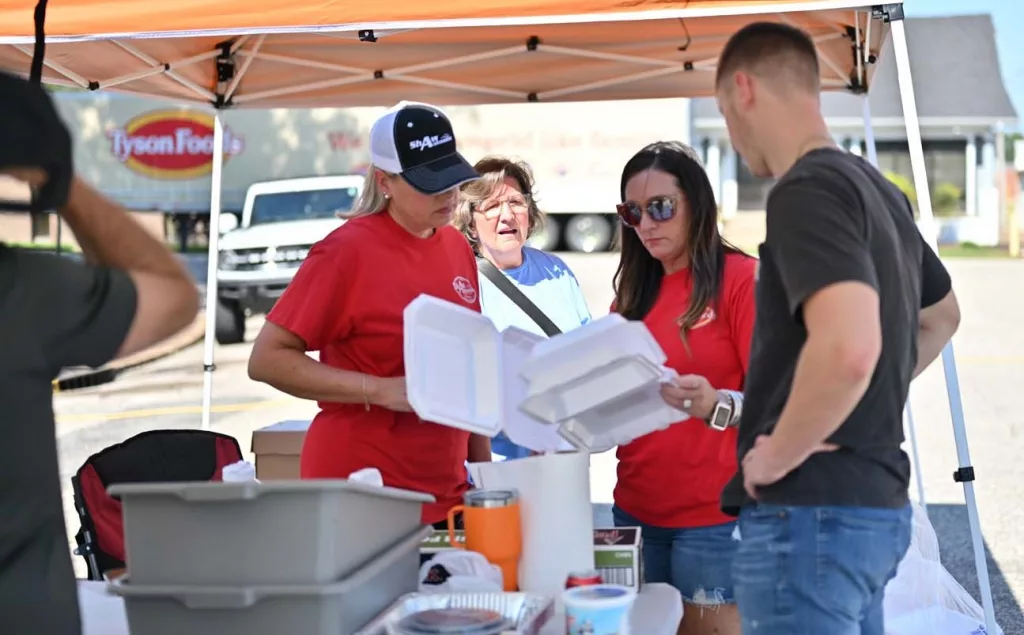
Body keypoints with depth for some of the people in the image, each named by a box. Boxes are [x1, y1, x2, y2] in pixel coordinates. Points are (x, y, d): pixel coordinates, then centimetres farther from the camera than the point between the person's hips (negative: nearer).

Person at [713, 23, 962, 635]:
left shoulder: (806, 190, -16)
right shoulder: (878, 190, 13)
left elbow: (847, 348, -33)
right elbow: (942, 316, 29)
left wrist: (775, 457, -19)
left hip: (812, 511, -9)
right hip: (873, 503, 9)